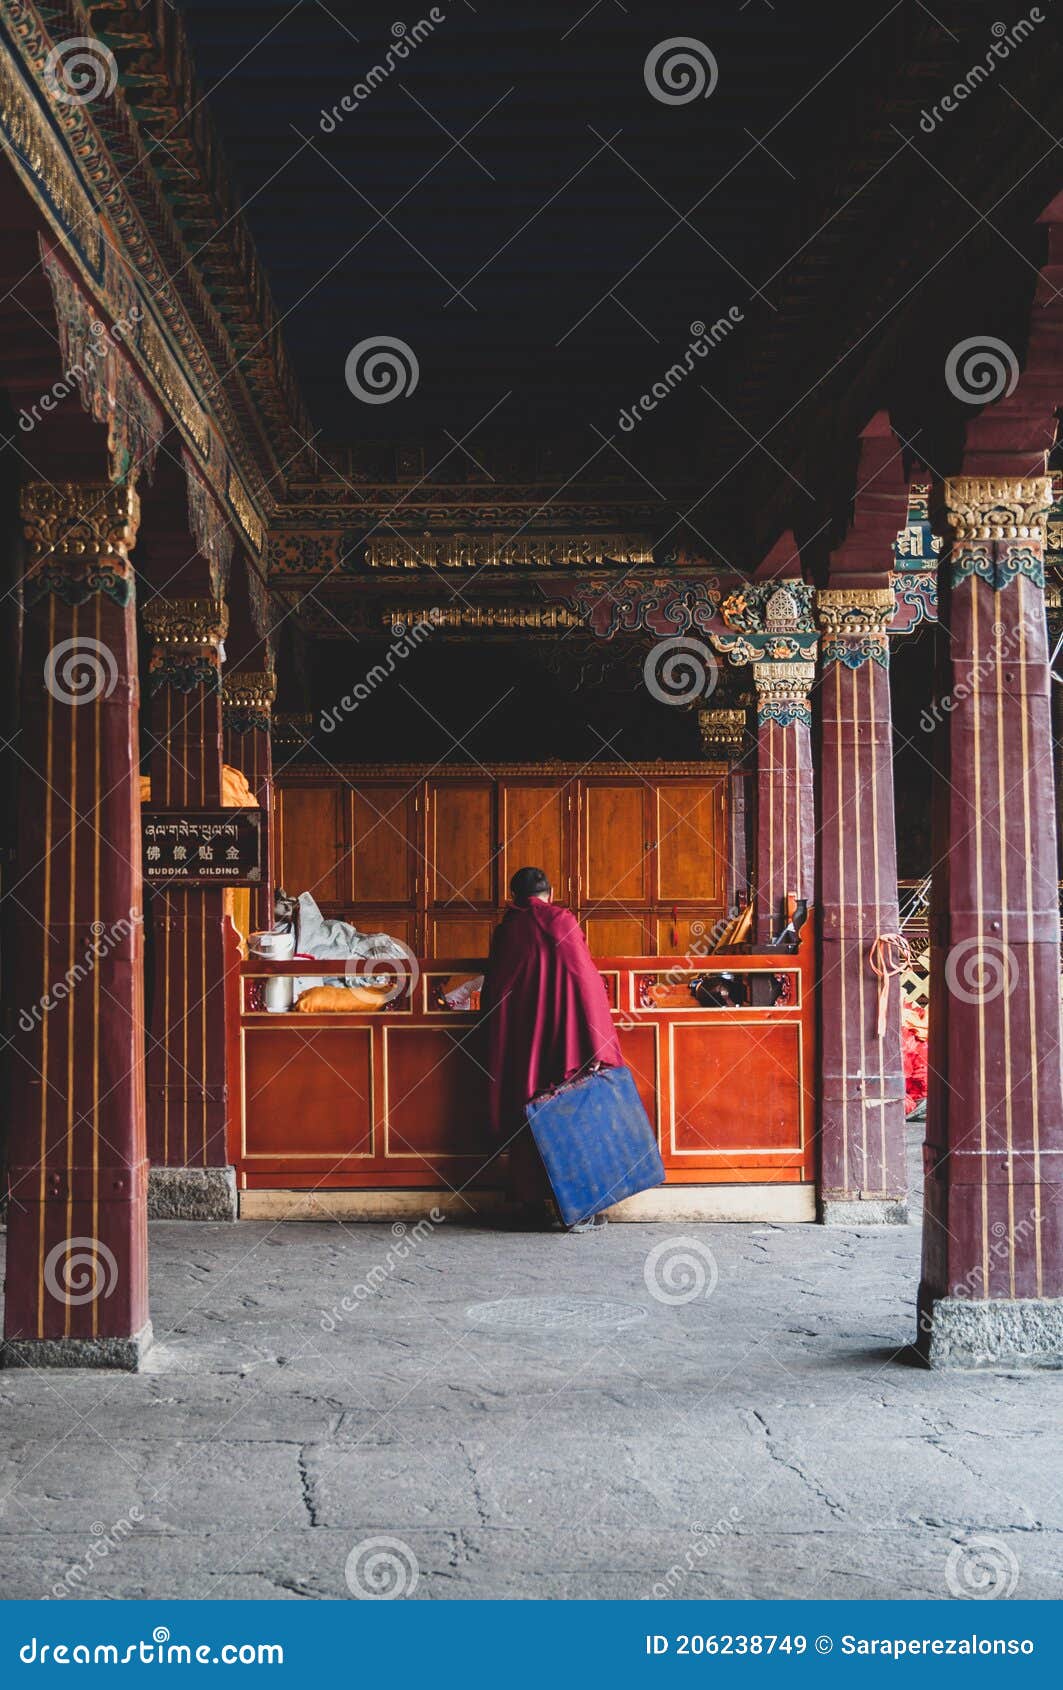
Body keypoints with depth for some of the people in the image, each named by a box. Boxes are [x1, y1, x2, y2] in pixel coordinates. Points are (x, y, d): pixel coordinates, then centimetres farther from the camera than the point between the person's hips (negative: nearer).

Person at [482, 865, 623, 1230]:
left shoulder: (506, 930, 5)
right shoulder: (564, 922, -2)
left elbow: (492, 991, 8)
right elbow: (587, 981, -7)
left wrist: (498, 1044, 18)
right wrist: (598, 1047, -7)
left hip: (520, 1044, 2)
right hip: (565, 1039, -2)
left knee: (525, 1119, 9)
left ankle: (532, 1201, 10)